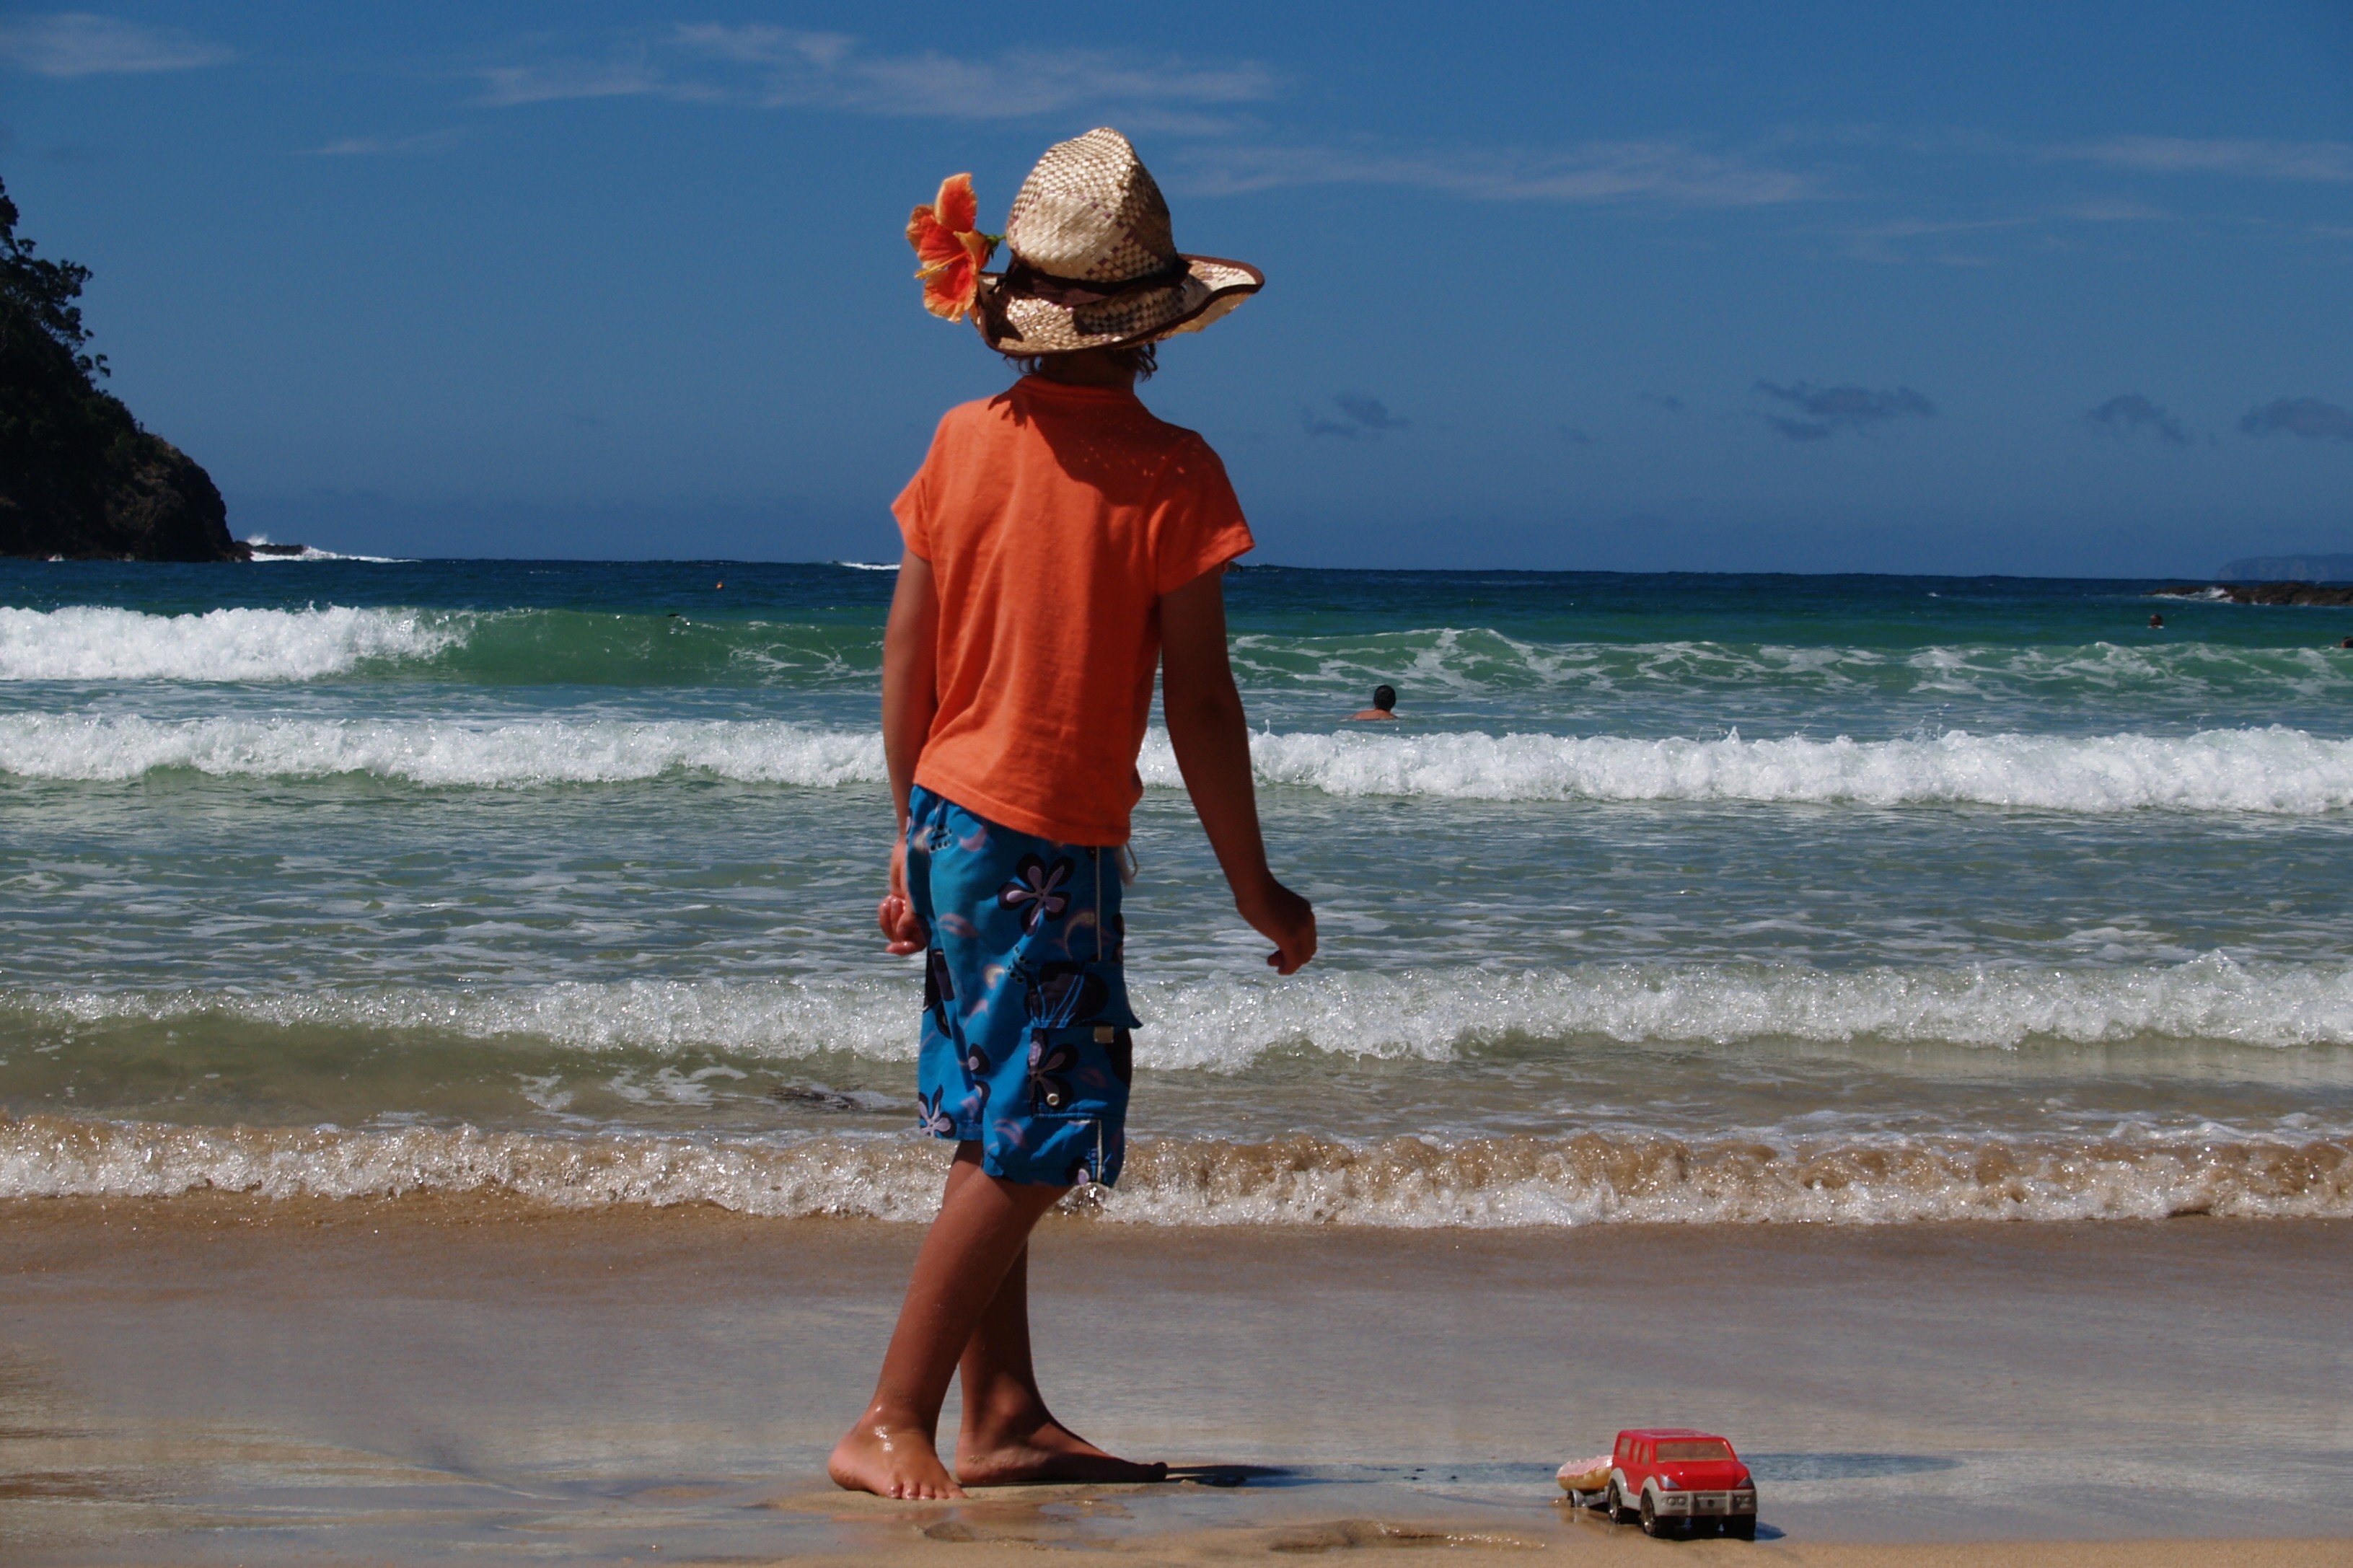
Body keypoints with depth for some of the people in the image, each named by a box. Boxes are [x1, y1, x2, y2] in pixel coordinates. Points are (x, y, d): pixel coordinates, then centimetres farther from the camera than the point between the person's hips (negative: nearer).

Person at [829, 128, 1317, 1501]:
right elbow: (1197, 702, -13)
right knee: (1027, 1146, -1)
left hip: (953, 820, 7)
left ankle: (1007, 1419, 20)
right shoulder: (1170, 473, -13)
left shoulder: (964, 442, 2)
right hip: (1054, 847, -7)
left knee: (1003, 1135, 15)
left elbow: (907, 655, 7)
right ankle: (892, 1424, -3)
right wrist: (1257, 888, -3)